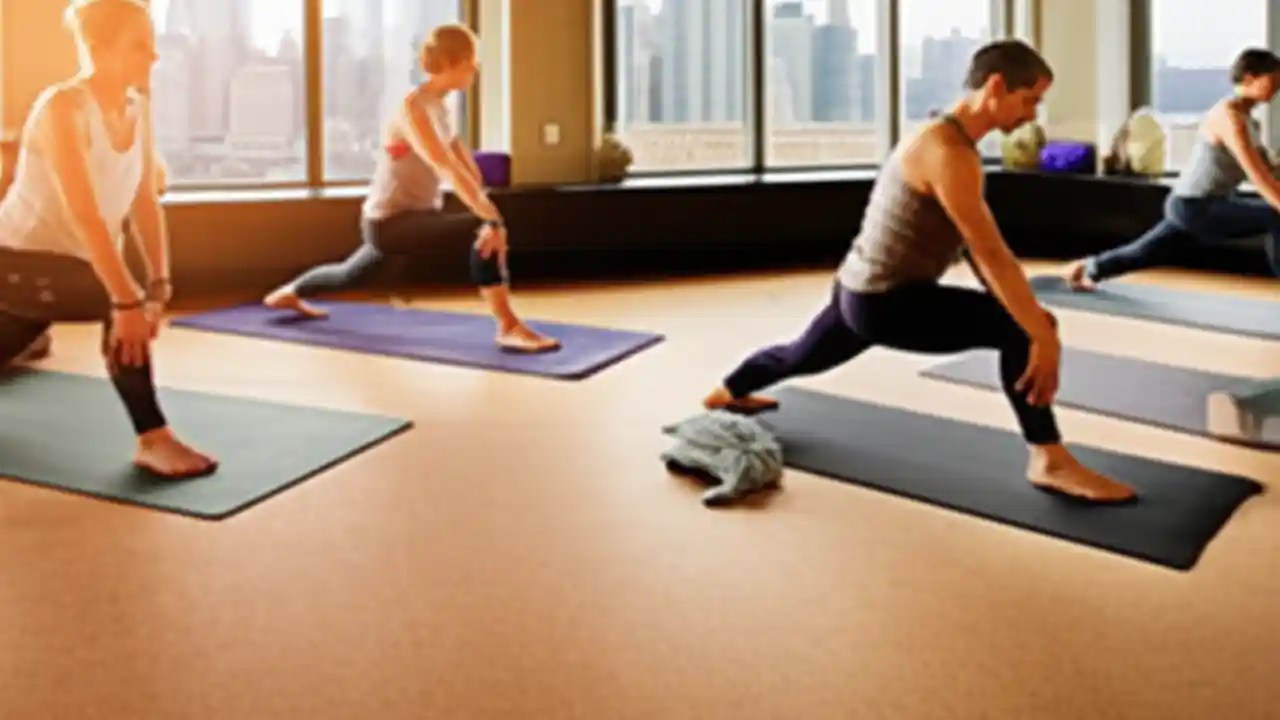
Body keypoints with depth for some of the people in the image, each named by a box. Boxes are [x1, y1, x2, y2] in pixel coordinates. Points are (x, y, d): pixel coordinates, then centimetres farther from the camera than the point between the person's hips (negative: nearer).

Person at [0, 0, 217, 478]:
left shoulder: (138, 110, -2)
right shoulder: (63, 107, -25)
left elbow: (145, 203, -1)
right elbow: (84, 213, -34)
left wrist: (159, 285, -10)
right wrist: (128, 299, -39)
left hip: (66, 266, 8)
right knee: (121, 303, -30)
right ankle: (153, 440, -22)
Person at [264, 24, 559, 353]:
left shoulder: (438, 107, 8)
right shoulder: (413, 108, -21)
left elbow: (469, 169, 3)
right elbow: (447, 169, -32)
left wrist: (490, 214, -9)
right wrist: (492, 218, -37)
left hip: (410, 219, 10)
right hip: (390, 222, -10)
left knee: (350, 274, 32)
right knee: (483, 230, -29)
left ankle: (289, 292, 58)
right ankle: (508, 328, -27)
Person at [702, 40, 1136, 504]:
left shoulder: (946, 139, 9)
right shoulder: (949, 152, -24)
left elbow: (977, 248, 12)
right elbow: (991, 254, -28)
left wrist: (1027, 318, 8)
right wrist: (1044, 338, -28)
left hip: (860, 292, 10)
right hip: (885, 303, -10)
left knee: (801, 357, 35)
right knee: (1025, 329, -19)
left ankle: (727, 394, 60)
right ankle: (1049, 461, -13)